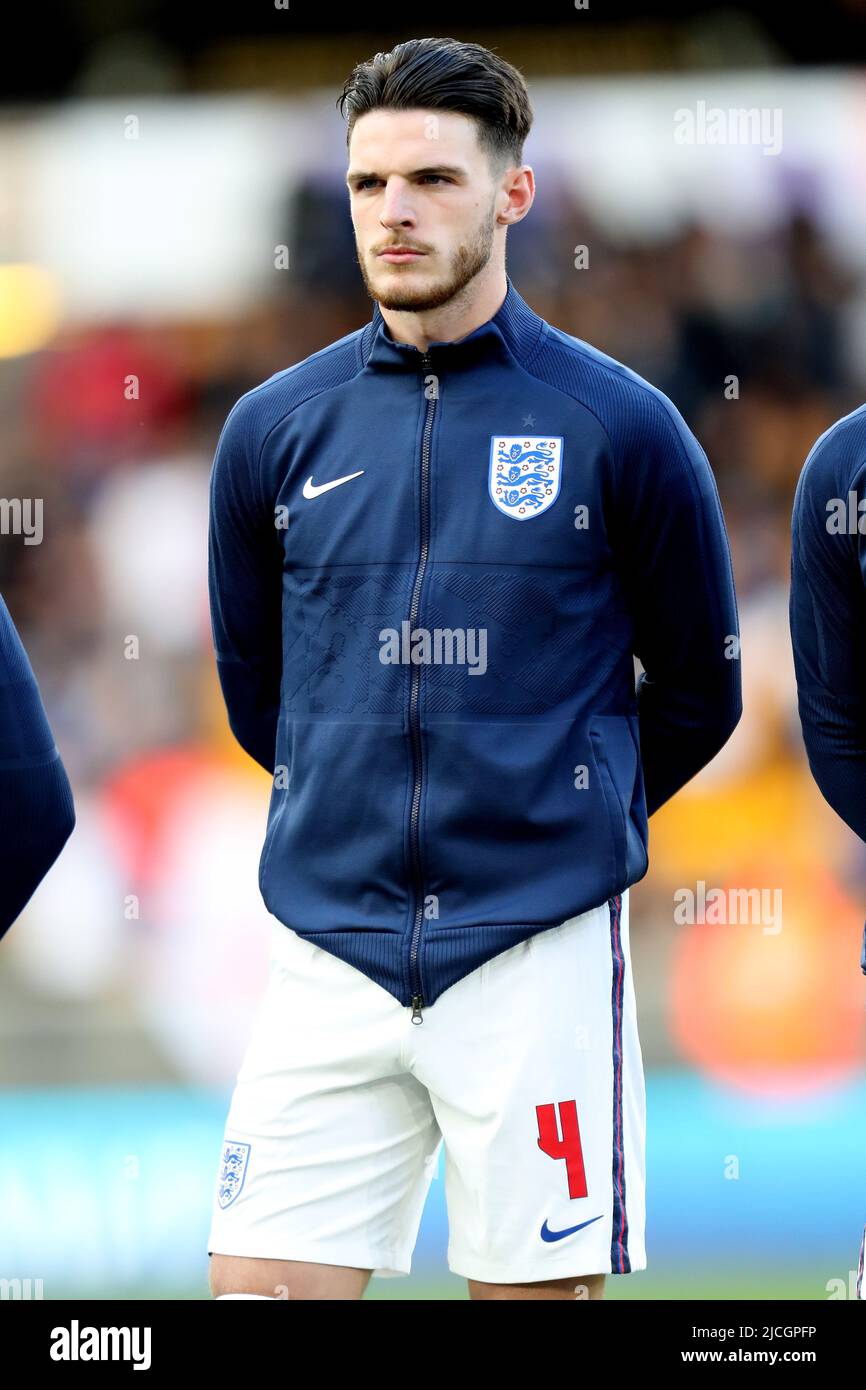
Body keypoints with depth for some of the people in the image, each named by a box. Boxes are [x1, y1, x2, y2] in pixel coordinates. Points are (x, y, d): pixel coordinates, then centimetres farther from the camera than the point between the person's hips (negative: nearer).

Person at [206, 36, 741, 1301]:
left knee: (536, 1287, 2)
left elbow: (698, 690, 9)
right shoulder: (275, 431, 7)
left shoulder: (621, 427, -1)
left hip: (538, 952, -2)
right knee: (257, 1284, -4)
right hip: (331, 950, 2)